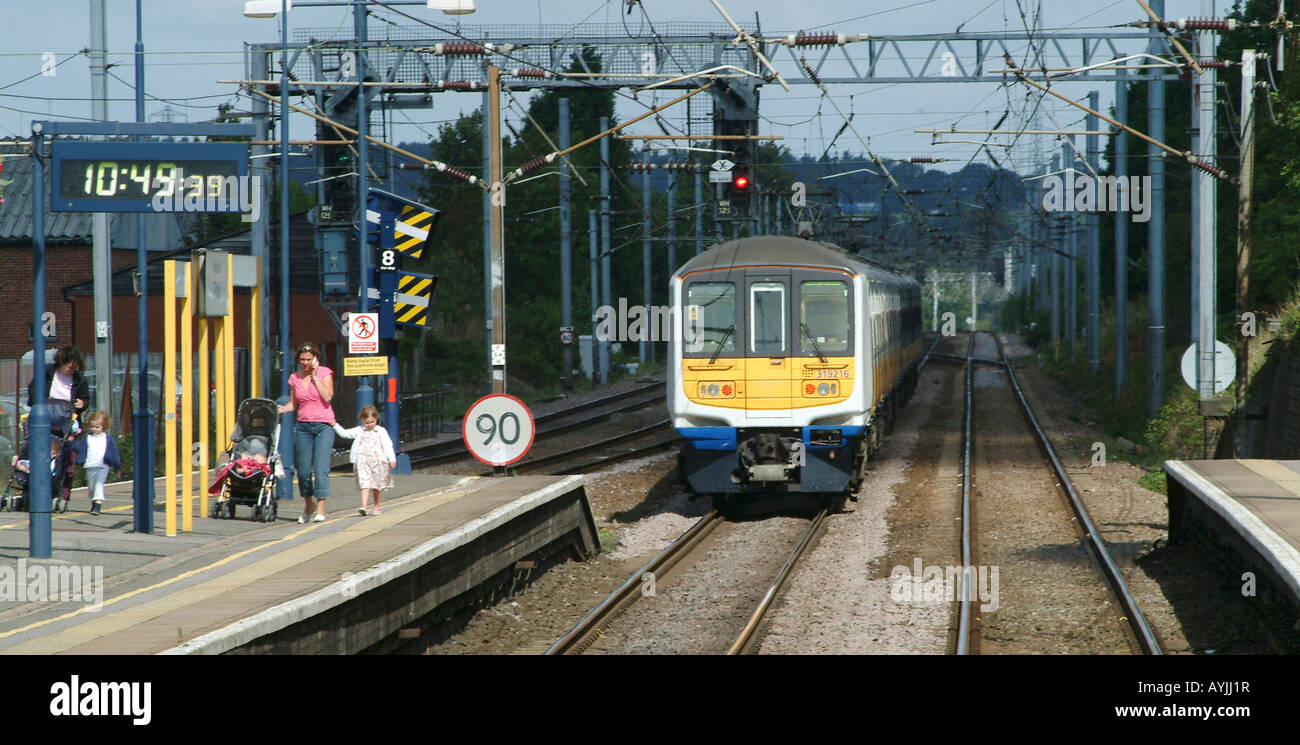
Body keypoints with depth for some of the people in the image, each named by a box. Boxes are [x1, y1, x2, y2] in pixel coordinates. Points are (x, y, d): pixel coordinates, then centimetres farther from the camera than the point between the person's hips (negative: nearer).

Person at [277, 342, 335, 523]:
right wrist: (283, 409, -6)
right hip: (303, 426, 4)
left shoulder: (324, 373, 0)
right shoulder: (295, 378, 9)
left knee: (321, 468, -14)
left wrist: (315, 377, -10)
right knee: (303, 469, 4)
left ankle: (320, 510, -16)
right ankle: (308, 505, 25)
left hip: (323, 426, -4)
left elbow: (327, 397, -13)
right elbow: (293, 403, 15)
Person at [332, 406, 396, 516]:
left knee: (377, 486, 10)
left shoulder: (381, 431, 6)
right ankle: (364, 506, -23)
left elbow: (388, 445, 3)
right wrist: (335, 426, 0)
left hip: (378, 461, 0)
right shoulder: (359, 431, 11)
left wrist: (392, 459, -6)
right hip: (362, 461, 0)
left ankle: (376, 506, 25)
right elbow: (344, 433, 13)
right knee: (365, 482, -13)